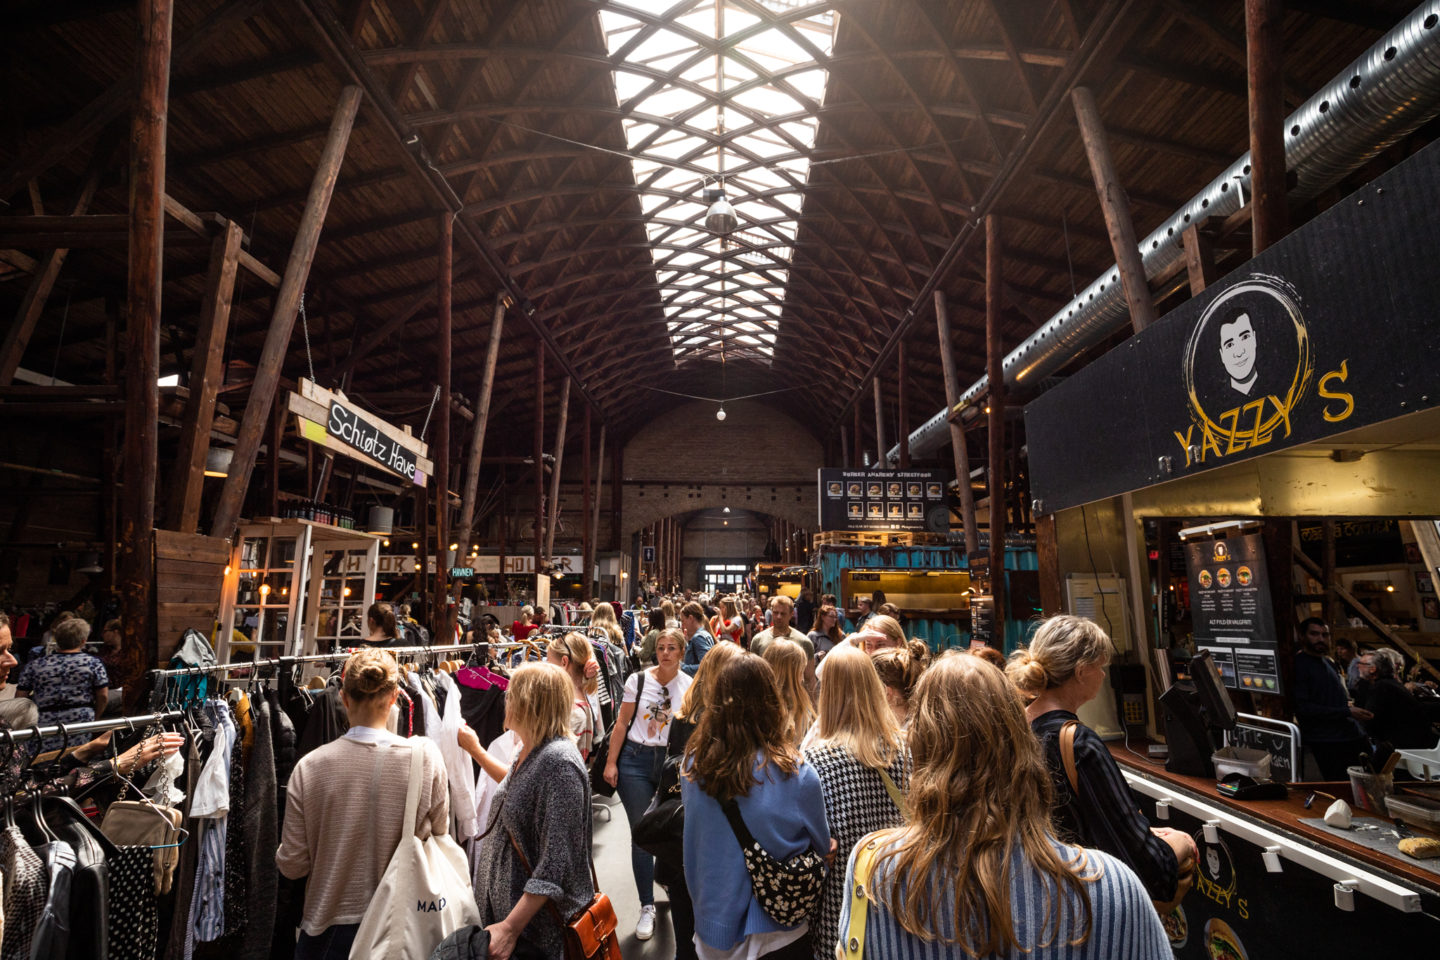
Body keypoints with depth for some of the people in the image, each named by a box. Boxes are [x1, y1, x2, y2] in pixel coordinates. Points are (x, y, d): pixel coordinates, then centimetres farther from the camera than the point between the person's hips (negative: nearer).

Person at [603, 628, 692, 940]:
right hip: (637, 760, -1)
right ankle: (647, 907, 16)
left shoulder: (690, 686, -3)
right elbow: (622, 722, 0)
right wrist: (611, 762, -3)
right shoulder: (638, 680, -5)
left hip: (673, 761, 1)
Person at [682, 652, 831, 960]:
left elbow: (694, 839, 2)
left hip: (713, 924, 3)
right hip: (778, 932, -3)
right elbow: (823, 847, -7)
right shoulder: (796, 774, -25)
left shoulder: (694, 765, -15)